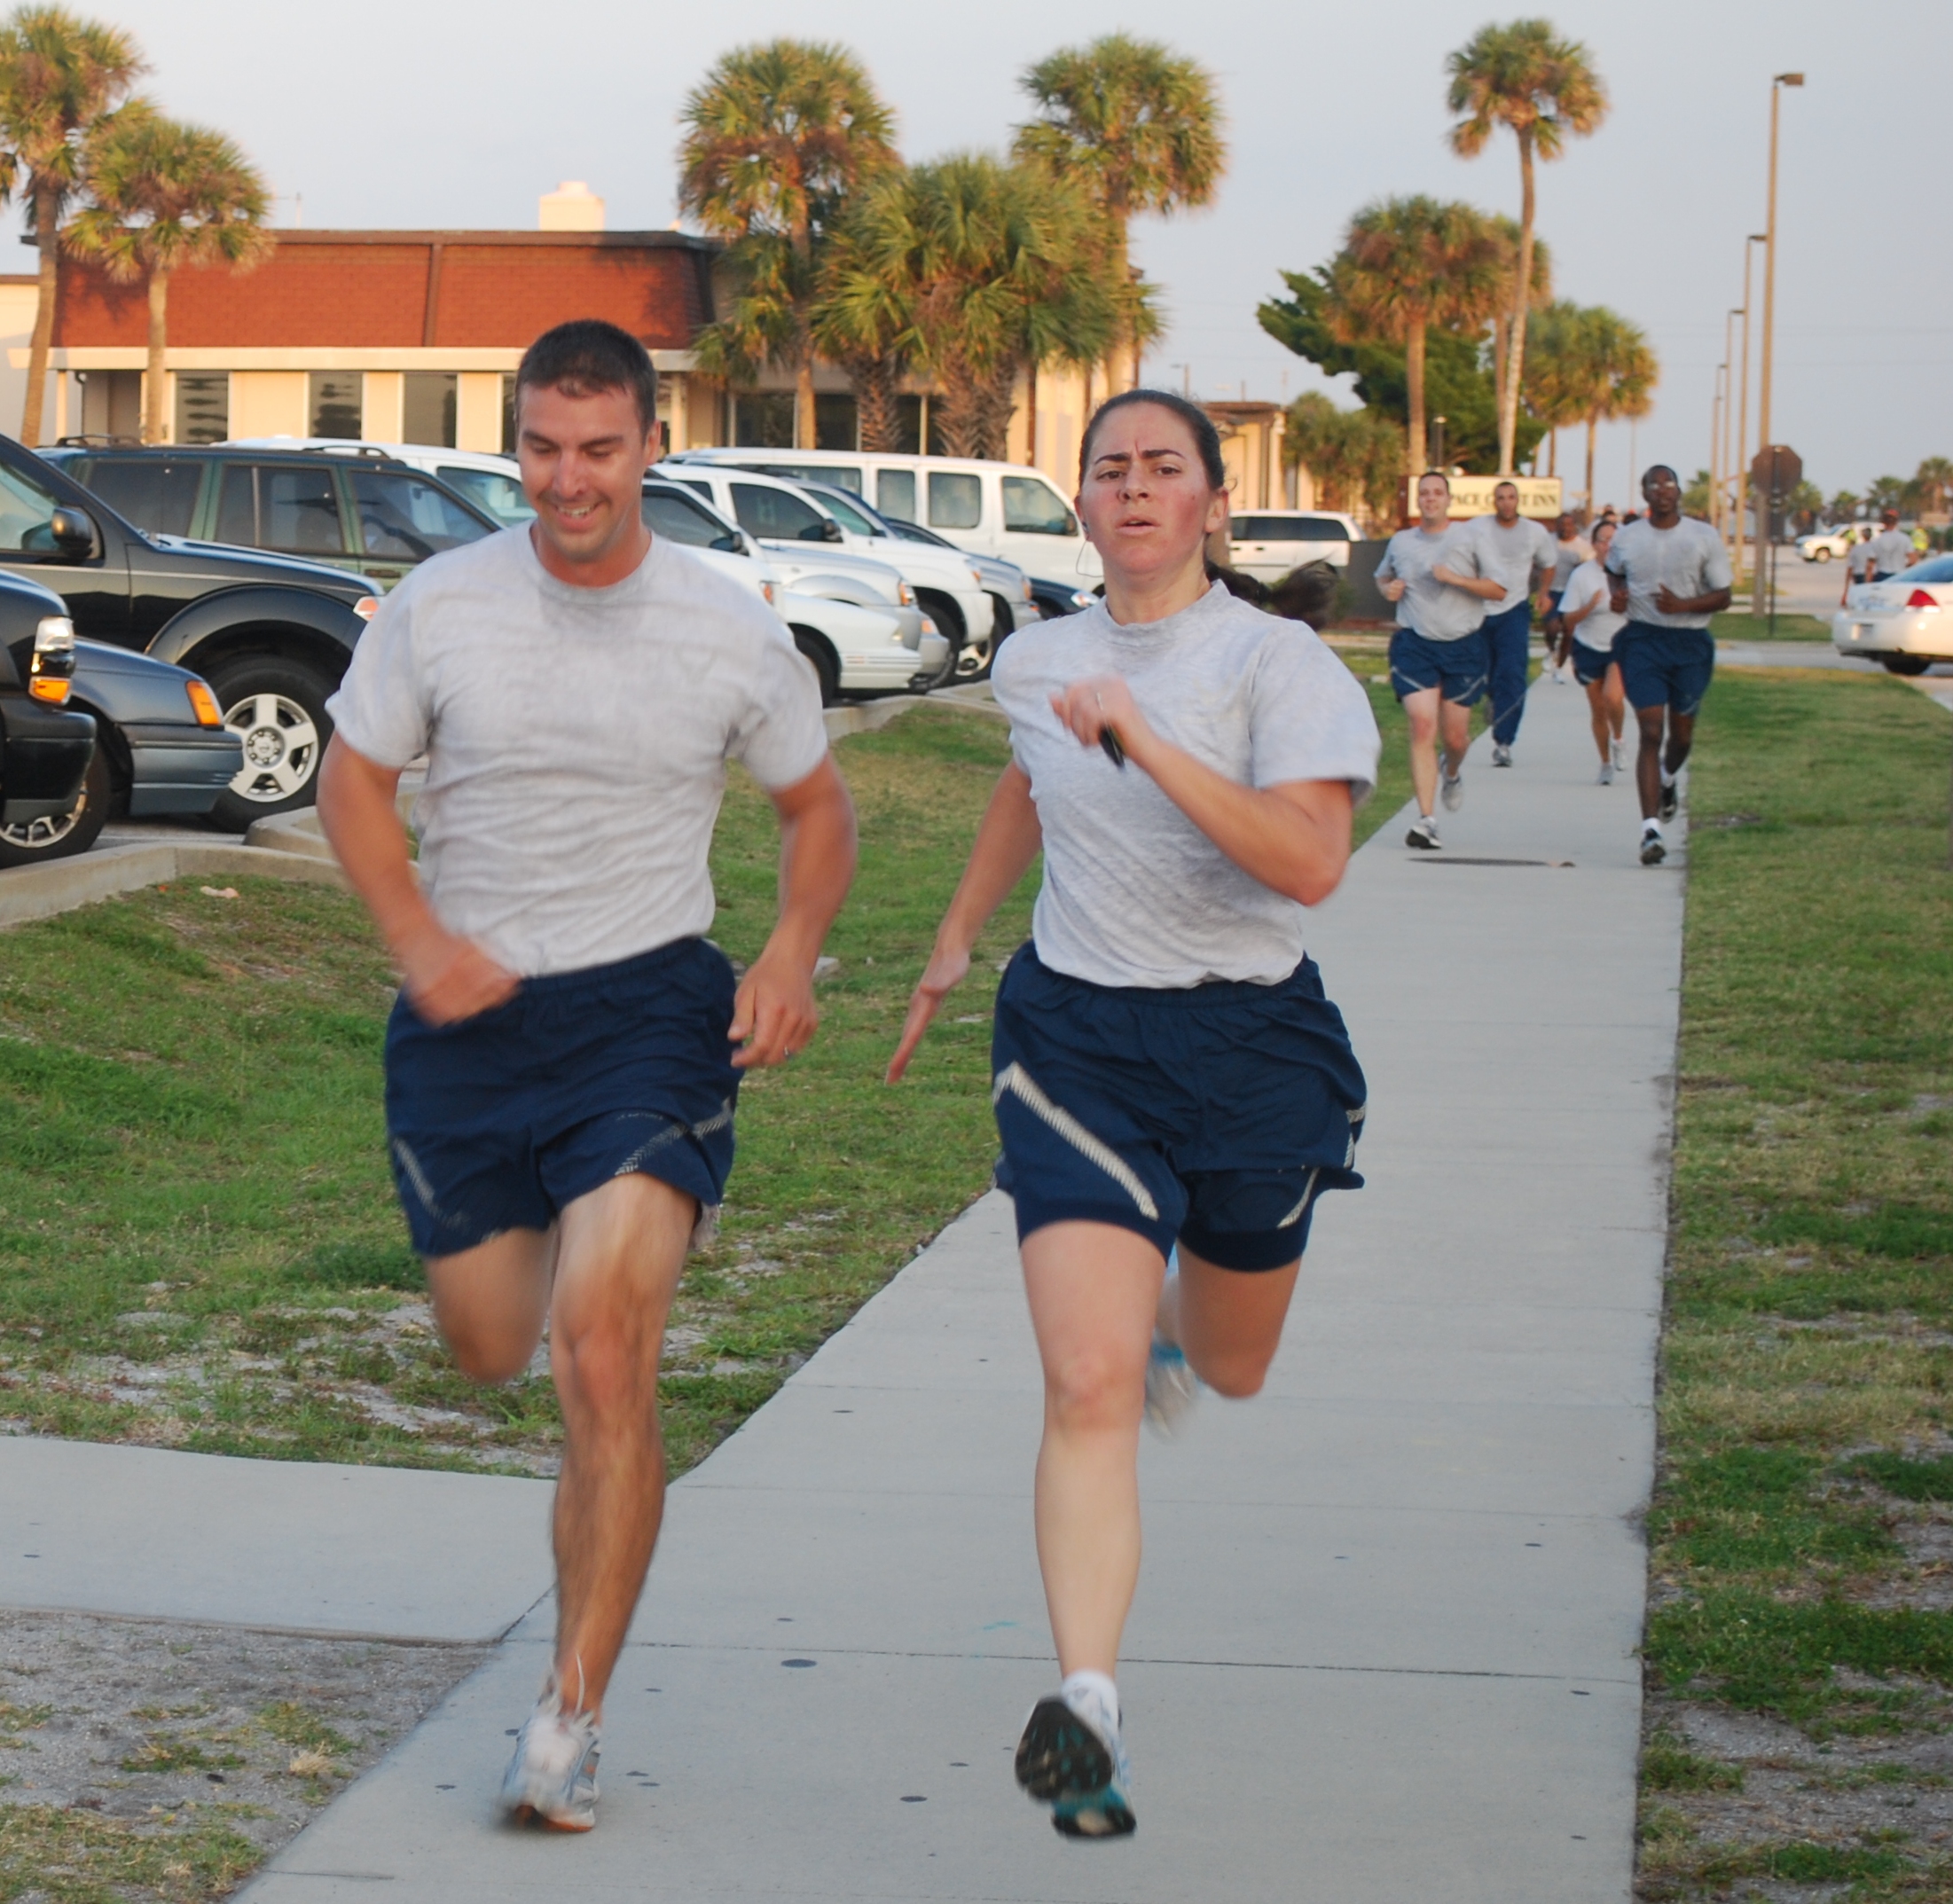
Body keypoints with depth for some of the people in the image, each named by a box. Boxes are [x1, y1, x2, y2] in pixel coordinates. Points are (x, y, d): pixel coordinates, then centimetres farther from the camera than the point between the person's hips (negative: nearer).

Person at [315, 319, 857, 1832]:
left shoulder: (732, 633, -4)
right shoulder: (440, 606, -4)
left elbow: (819, 810, 9)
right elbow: (354, 784, 6)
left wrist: (794, 950, -10)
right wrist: (418, 937, -12)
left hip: (650, 1009, -2)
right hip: (470, 1012, 3)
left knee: (604, 1353, -17)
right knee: (492, 1349, 12)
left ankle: (572, 1720, -9)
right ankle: (591, 1241, 52)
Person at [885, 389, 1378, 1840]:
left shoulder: (1279, 662, -12)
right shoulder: (1038, 662, 4)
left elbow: (1312, 861, -27)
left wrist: (1143, 741, -31)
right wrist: (958, 940, 30)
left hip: (1249, 1045, -1)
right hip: (1075, 1038, 1)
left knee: (1229, 1369, 20)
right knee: (1088, 1390, -15)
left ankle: (1164, 1318, 58)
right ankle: (1089, 1706, -18)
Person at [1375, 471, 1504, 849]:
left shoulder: (1470, 539, 0)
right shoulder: (1400, 542, 8)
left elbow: (1498, 589, -3)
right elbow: (1382, 576, 28)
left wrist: (1456, 579, -16)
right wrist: (1388, 589, 4)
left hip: (1463, 647, -1)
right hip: (1415, 645, 1)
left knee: (1455, 735, 5)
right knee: (1422, 729, -14)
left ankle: (1453, 773, 44)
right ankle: (1426, 820, -16)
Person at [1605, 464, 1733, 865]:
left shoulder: (1704, 538, -1)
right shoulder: (1627, 538, 4)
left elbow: (1723, 596, -1)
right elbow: (1612, 570, 25)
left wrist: (1683, 605, -18)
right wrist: (1616, 591, 2)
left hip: (1691, 643, 1)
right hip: (1643, 640, -1)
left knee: (1682, 734, 12)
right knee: (1651, 733, -12)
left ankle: (1669, 779, 50)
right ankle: (1651, 830, -16)